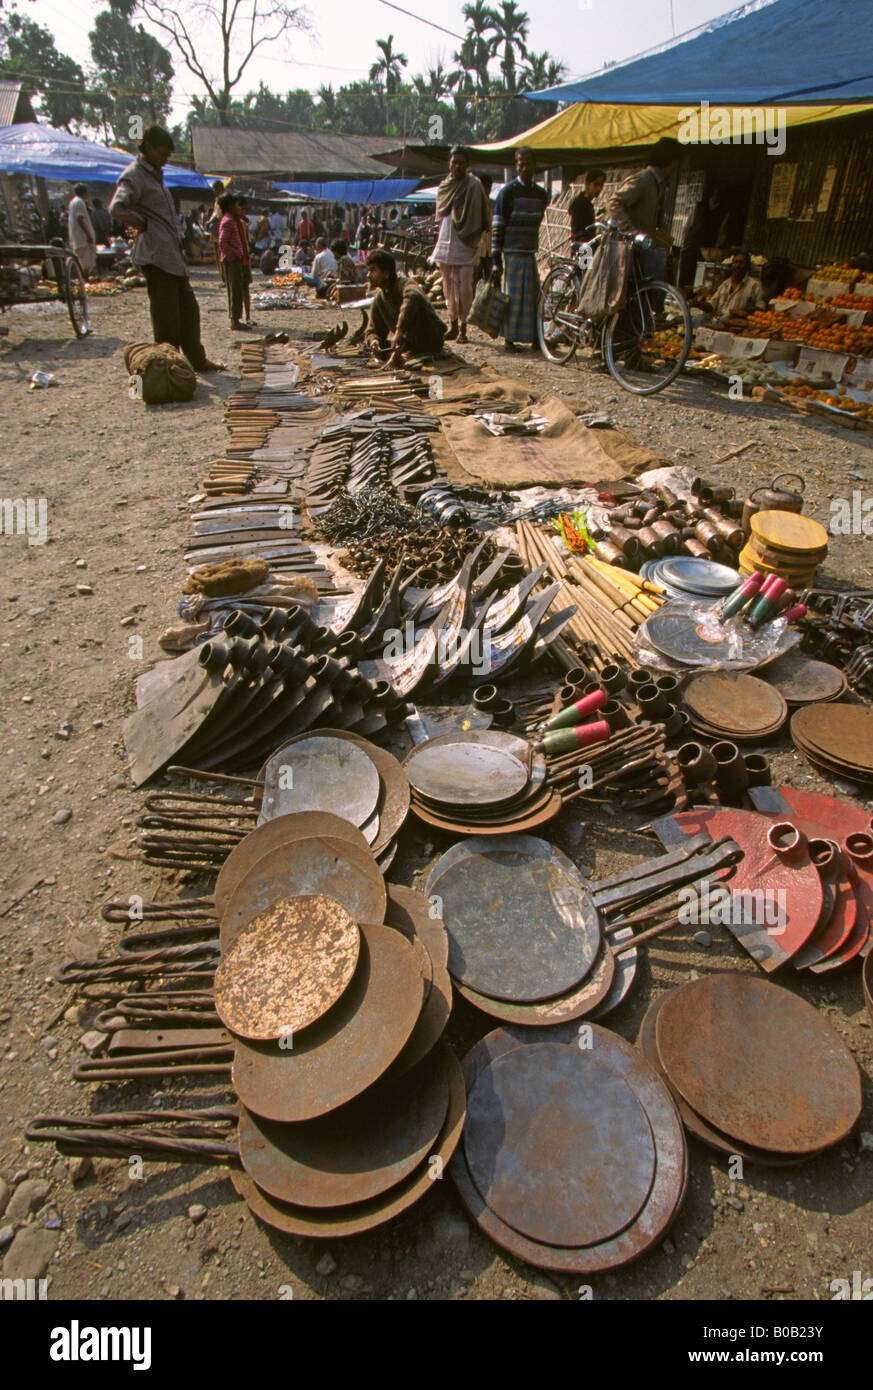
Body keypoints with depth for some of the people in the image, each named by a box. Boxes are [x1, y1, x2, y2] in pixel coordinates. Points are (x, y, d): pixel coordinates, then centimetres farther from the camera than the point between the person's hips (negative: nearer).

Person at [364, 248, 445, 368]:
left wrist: (399, 331, -49)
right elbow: (372, 330, 5)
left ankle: (398, 352, -32)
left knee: (415, 306, -31)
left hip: (431, 340, -6)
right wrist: (373, 340, -21)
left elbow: (413, 297, -43)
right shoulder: (378, 300, 4)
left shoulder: (405, 284, -18)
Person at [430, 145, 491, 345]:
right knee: (448, 286, 8)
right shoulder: (444, 186, 13)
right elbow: (441, 215, 19)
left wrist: (472, 241, -15)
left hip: (464, 245, -5)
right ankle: (453, 325, 17)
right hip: (446, 242, 6)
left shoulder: (473, 185, -4)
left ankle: (463, 327, -2)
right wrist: (440, 245, 14)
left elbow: (476, 219, -7)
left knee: (464, 287, -9)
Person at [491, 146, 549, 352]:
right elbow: (497, 227, -7)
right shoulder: (508, 192, -4)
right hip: (512, 253, -5)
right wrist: (496, 260, -13)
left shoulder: (541, 194, 13)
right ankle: (509, 339, 2)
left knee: (533, 296, 5)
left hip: (531, 253, 5)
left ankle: (535, 337, 14)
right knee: (513, 296, -5)